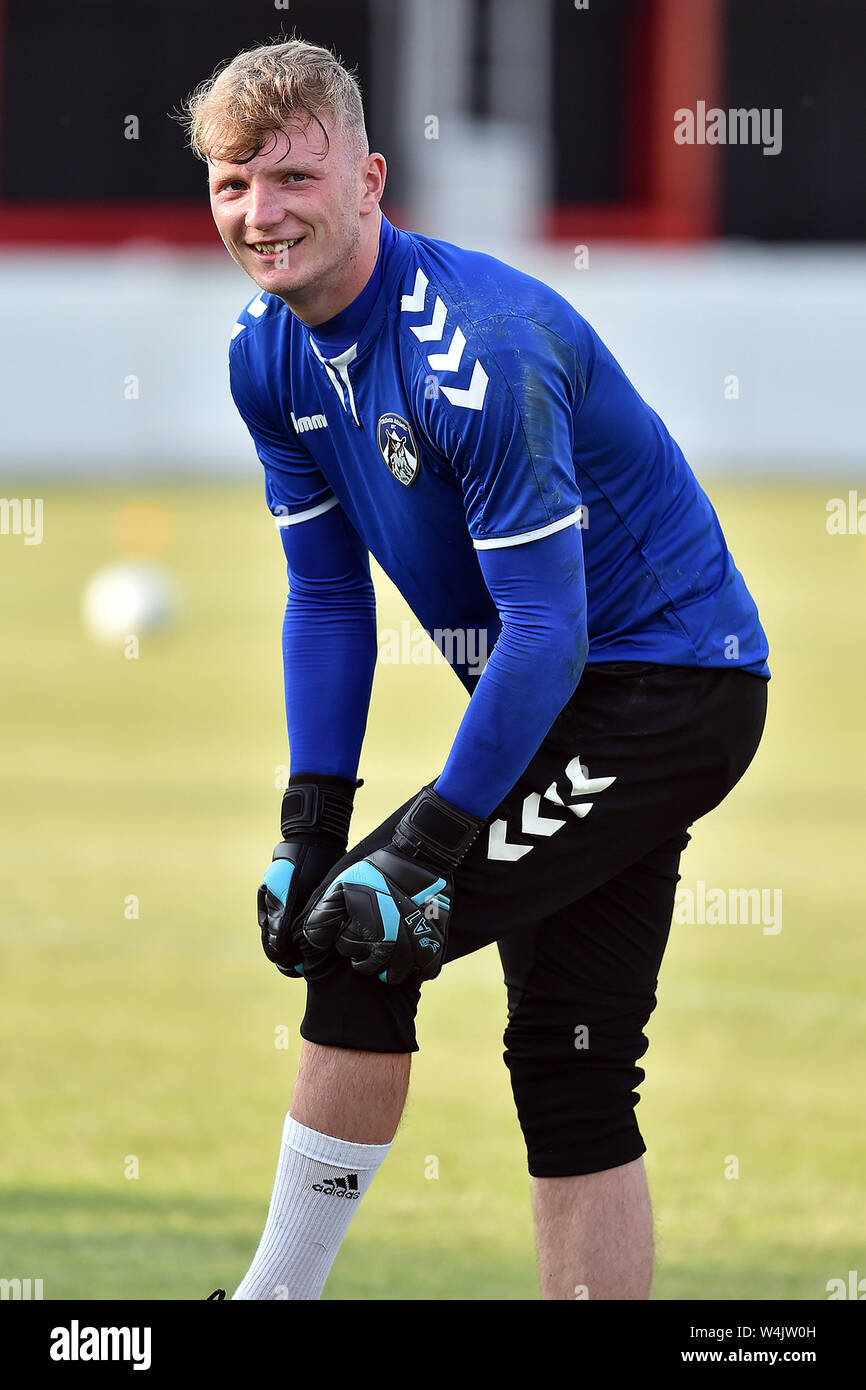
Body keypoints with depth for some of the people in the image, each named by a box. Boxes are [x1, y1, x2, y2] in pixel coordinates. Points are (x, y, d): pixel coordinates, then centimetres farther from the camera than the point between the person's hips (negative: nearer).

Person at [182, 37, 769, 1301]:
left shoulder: (480, 351, -26)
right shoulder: (268, 355, 0)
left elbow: (547, 628, -26)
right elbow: (328, 600, 8)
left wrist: (425, 844, -24)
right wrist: (310, 822, -2)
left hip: (663, 688, -9)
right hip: (560, 693, 9)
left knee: (363, 939, -14)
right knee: (567, 1064, 6)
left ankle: (275, 1291, -4)